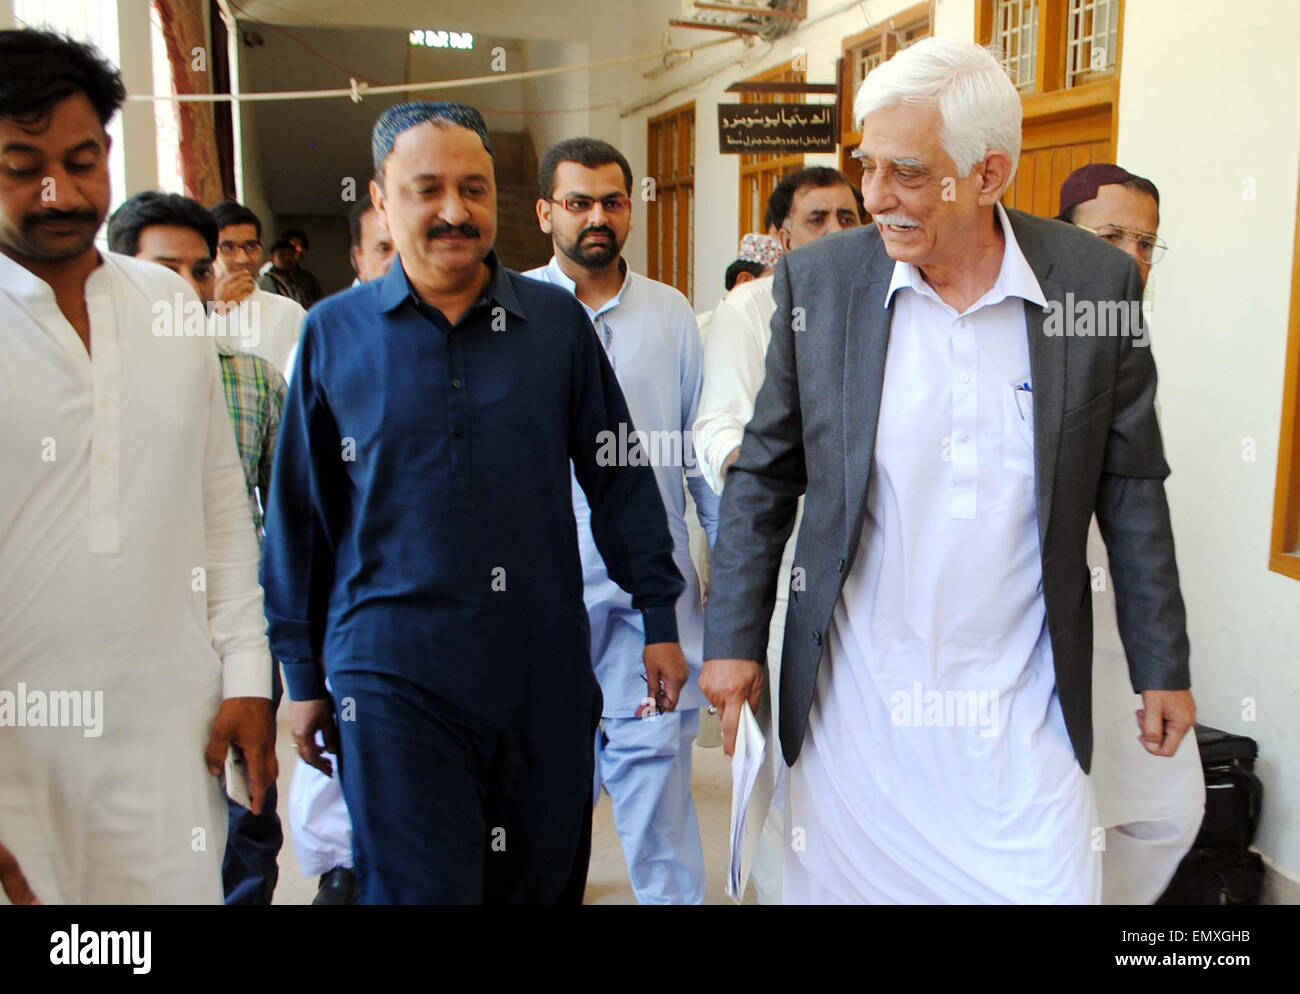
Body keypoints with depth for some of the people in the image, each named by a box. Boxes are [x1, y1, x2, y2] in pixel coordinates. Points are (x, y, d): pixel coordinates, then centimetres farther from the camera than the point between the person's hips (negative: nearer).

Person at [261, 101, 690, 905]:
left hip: (547, 670, 2)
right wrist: (302, 674, 8)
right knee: (418, 888, 1)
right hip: (394, 674, -1)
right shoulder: (333, 332, 2)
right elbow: (300, 514, 7)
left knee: (547, 882, 14)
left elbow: (619, 476, 8)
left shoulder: (557, 321, 3)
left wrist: (659, 617, 5)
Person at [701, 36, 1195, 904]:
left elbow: (1131, 489, 4)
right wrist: (734, 639, -1)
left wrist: (1162, 666, 7)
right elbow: (765, 477, 2)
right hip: (854, 699, 0)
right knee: (845, 878, 11)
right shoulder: (818, 279, -5)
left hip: (1023, 703, 0)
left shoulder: (1098, 280, -4)